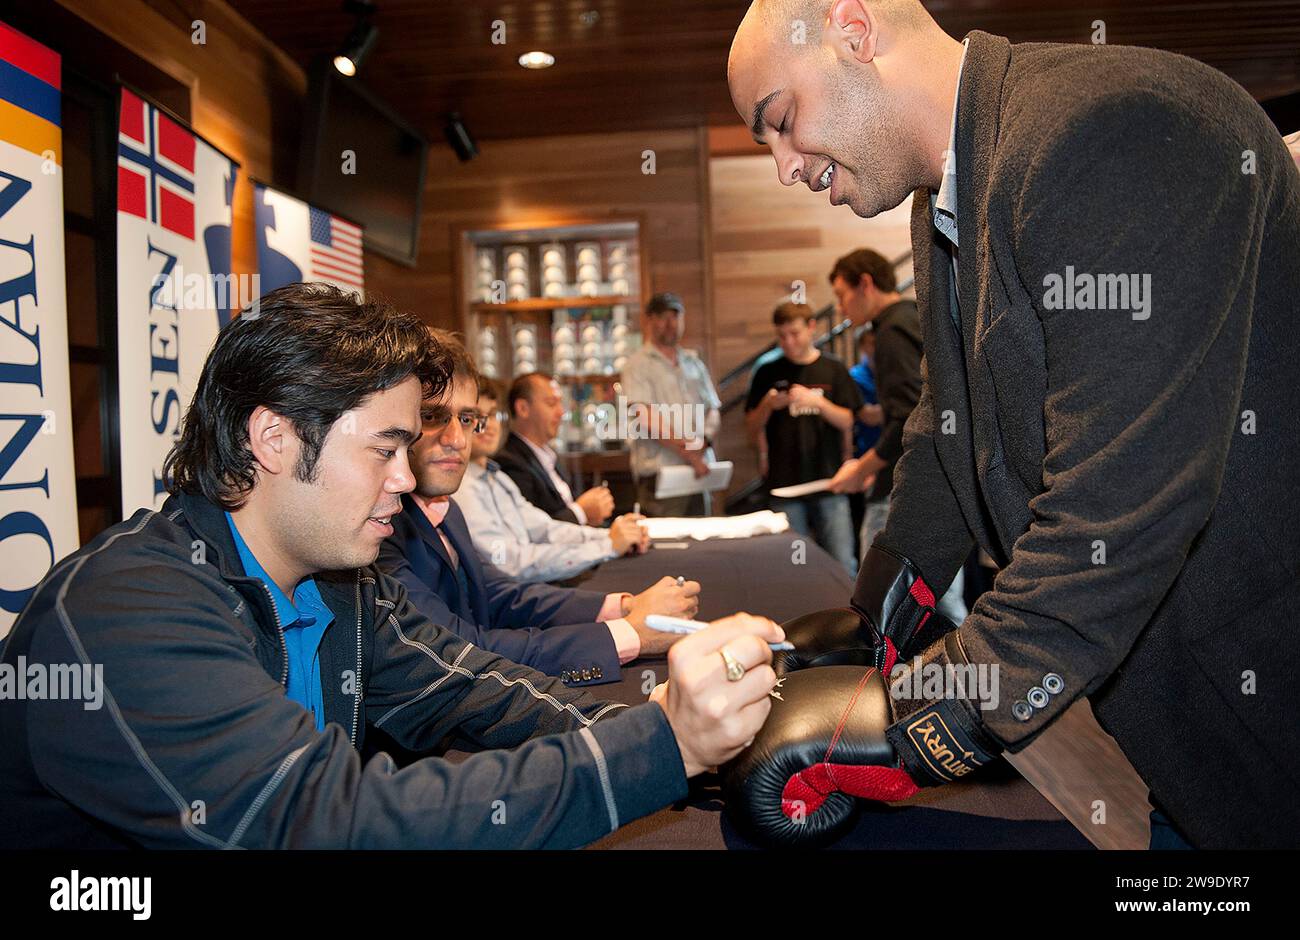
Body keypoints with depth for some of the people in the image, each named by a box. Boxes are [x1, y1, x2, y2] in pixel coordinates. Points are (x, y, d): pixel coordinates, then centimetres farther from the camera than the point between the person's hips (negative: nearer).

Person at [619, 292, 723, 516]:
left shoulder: (694, 362, 18)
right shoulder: (638, 364, -1)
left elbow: (713, 411, 16)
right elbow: (646, 418, -12)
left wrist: (702, 443, -5)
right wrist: (688, 450, -13)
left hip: (698, 472, 6)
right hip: (659, 474, -5)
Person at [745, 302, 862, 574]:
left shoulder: (833, 370, 6)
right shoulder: (767, 374, 6)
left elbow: (847, 422, 1)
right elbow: (752, 431, 8)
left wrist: (817, 401, -15)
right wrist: (767, 405, -12)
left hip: (829, 481, 0)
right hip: (785, 485, 0)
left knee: (843, 566, -1)